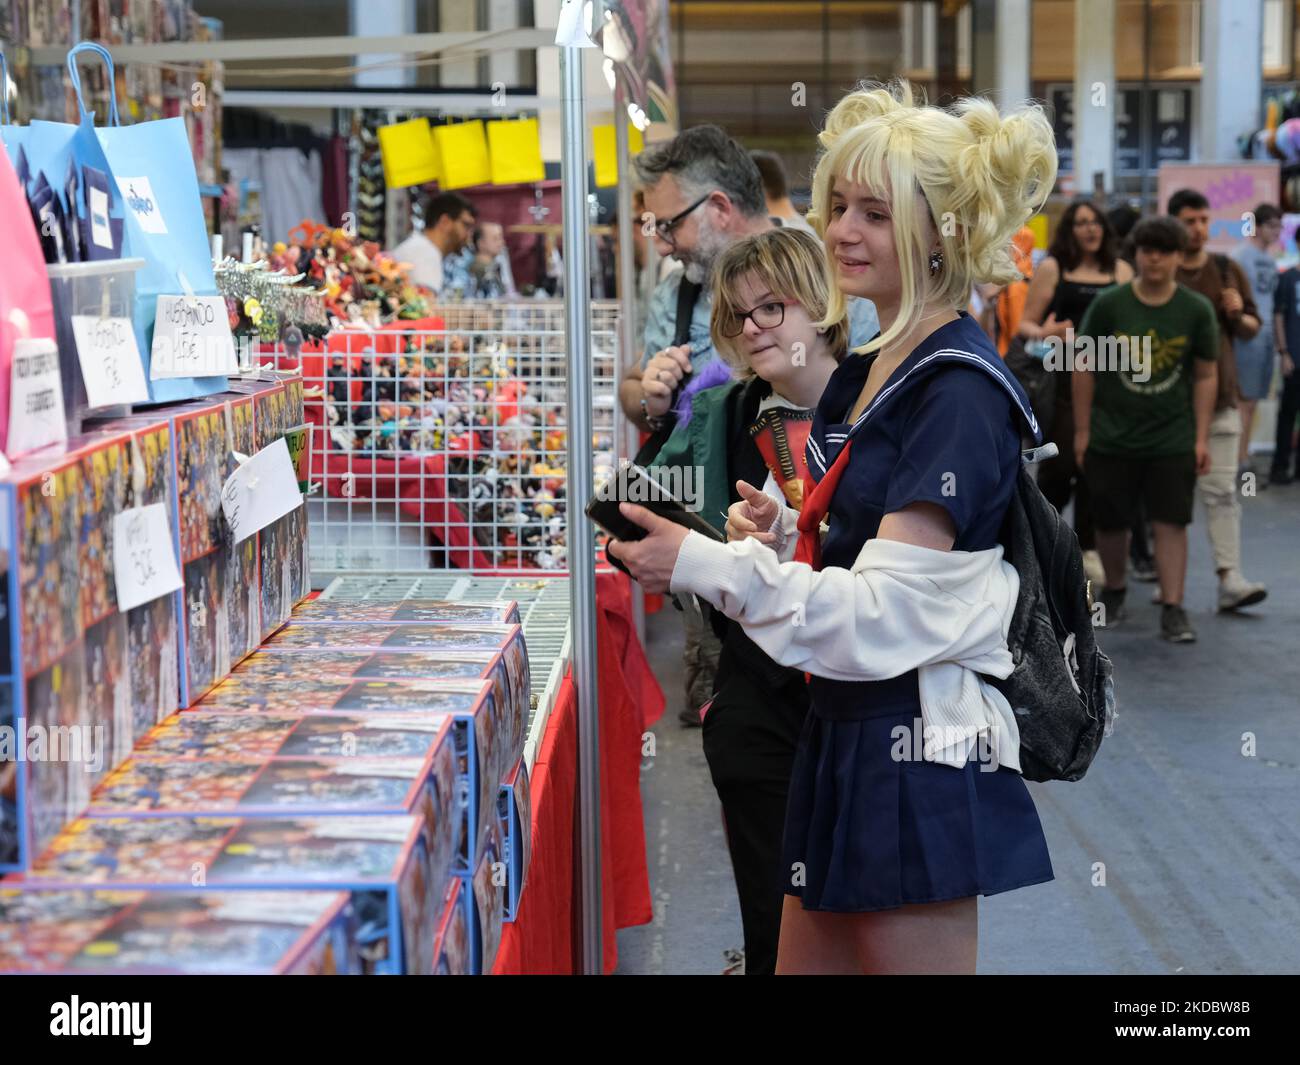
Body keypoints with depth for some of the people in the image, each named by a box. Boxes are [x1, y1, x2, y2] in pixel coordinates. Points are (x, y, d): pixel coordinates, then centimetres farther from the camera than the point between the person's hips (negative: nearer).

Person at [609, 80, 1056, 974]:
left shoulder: (959, 390, -16)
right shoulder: (871, 372, 12)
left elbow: (889, 612, -22)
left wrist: (704, 565, -24)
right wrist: (780, 531, 2)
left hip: (920, 755, -9)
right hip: (847, 736, 9)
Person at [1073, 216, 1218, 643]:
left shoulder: (1196, 310, -1)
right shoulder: (1108, 304, -4)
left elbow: (1206, 375, 4)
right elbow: (1085, 368, 1)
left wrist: (1202, 438, 1)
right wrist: (1082, 431, 0)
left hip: (1172, 440, 0)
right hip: (1112, 438, 0)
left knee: (1171, 523, -3)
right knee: (1111, 522, 10)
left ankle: (1172, 609, 1)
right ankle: (1114, 591, 33)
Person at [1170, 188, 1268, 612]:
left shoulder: (1227, 271, 8)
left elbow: (1252, 328, 13)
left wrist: (1237, 315, -8)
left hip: (1218, 399, 1)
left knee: (1221, 492, -4)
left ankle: (1230, 579, -7)